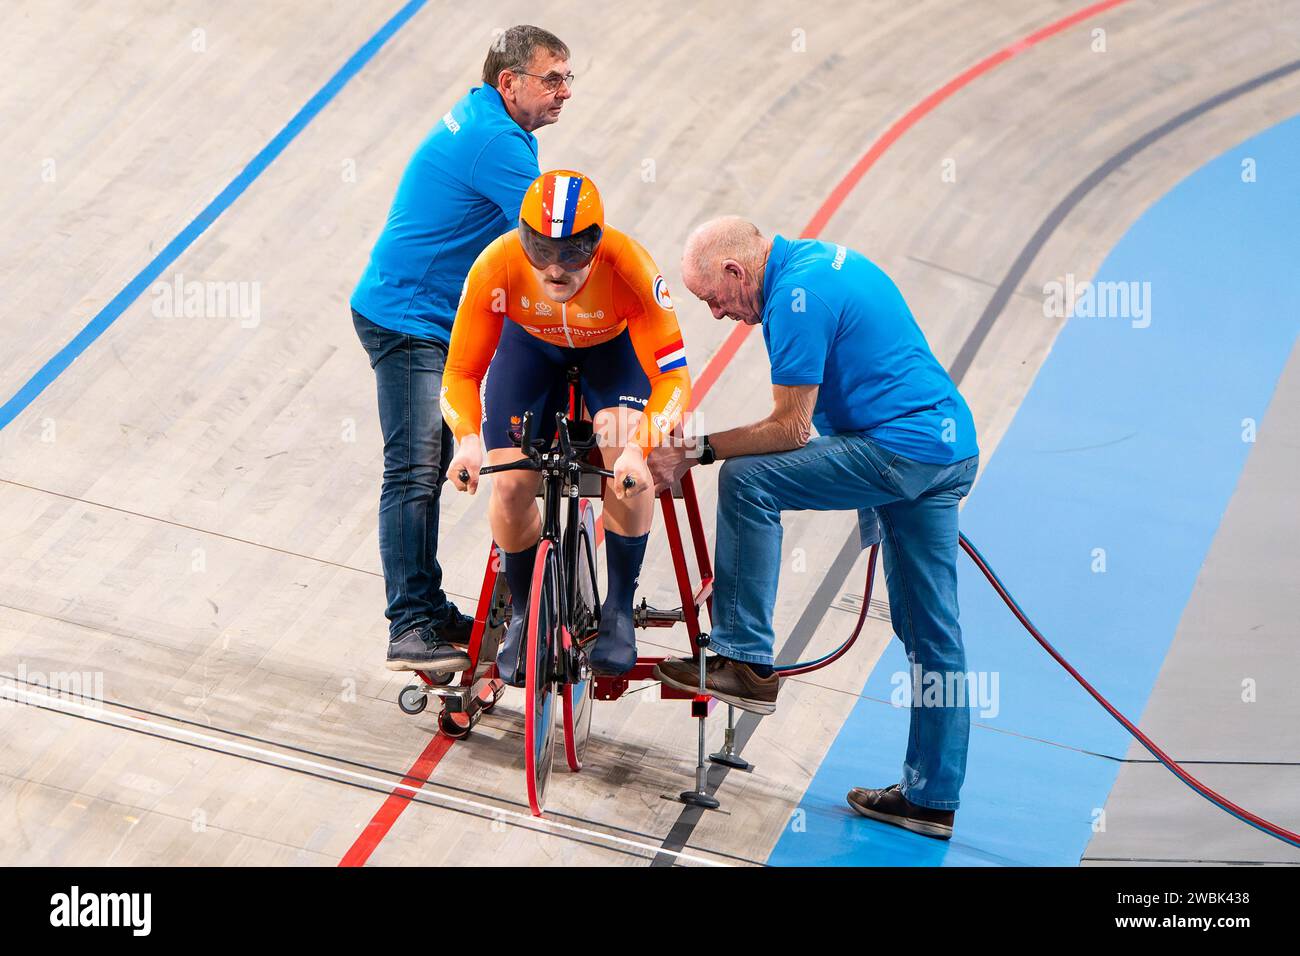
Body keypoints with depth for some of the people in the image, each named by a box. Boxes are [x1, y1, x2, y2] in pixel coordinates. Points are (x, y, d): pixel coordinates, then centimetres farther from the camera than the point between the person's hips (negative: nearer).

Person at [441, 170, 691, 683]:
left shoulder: (629, 268, -40)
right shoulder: (496, 269, -36)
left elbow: (673, 377, -39)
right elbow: (461, 372, -27)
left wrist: (639, 449, -56)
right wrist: (467, 439, -47)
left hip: (613, 347, -1)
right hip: (531, 346, 2)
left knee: (627, 465, -27)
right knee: (510, 486, -11)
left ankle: (619, 608, -6)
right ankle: (524, 612, 17)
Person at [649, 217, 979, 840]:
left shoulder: (797, 296, -15)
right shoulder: (822, 258, 16)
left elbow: (791, 430, -15)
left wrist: (695, 453, -9)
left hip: (900, 450, -10)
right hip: (952, 450, 10)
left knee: (747, 481, -11)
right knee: (931, 632, 11)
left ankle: (745, 664, -9)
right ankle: (931, 798, 17)